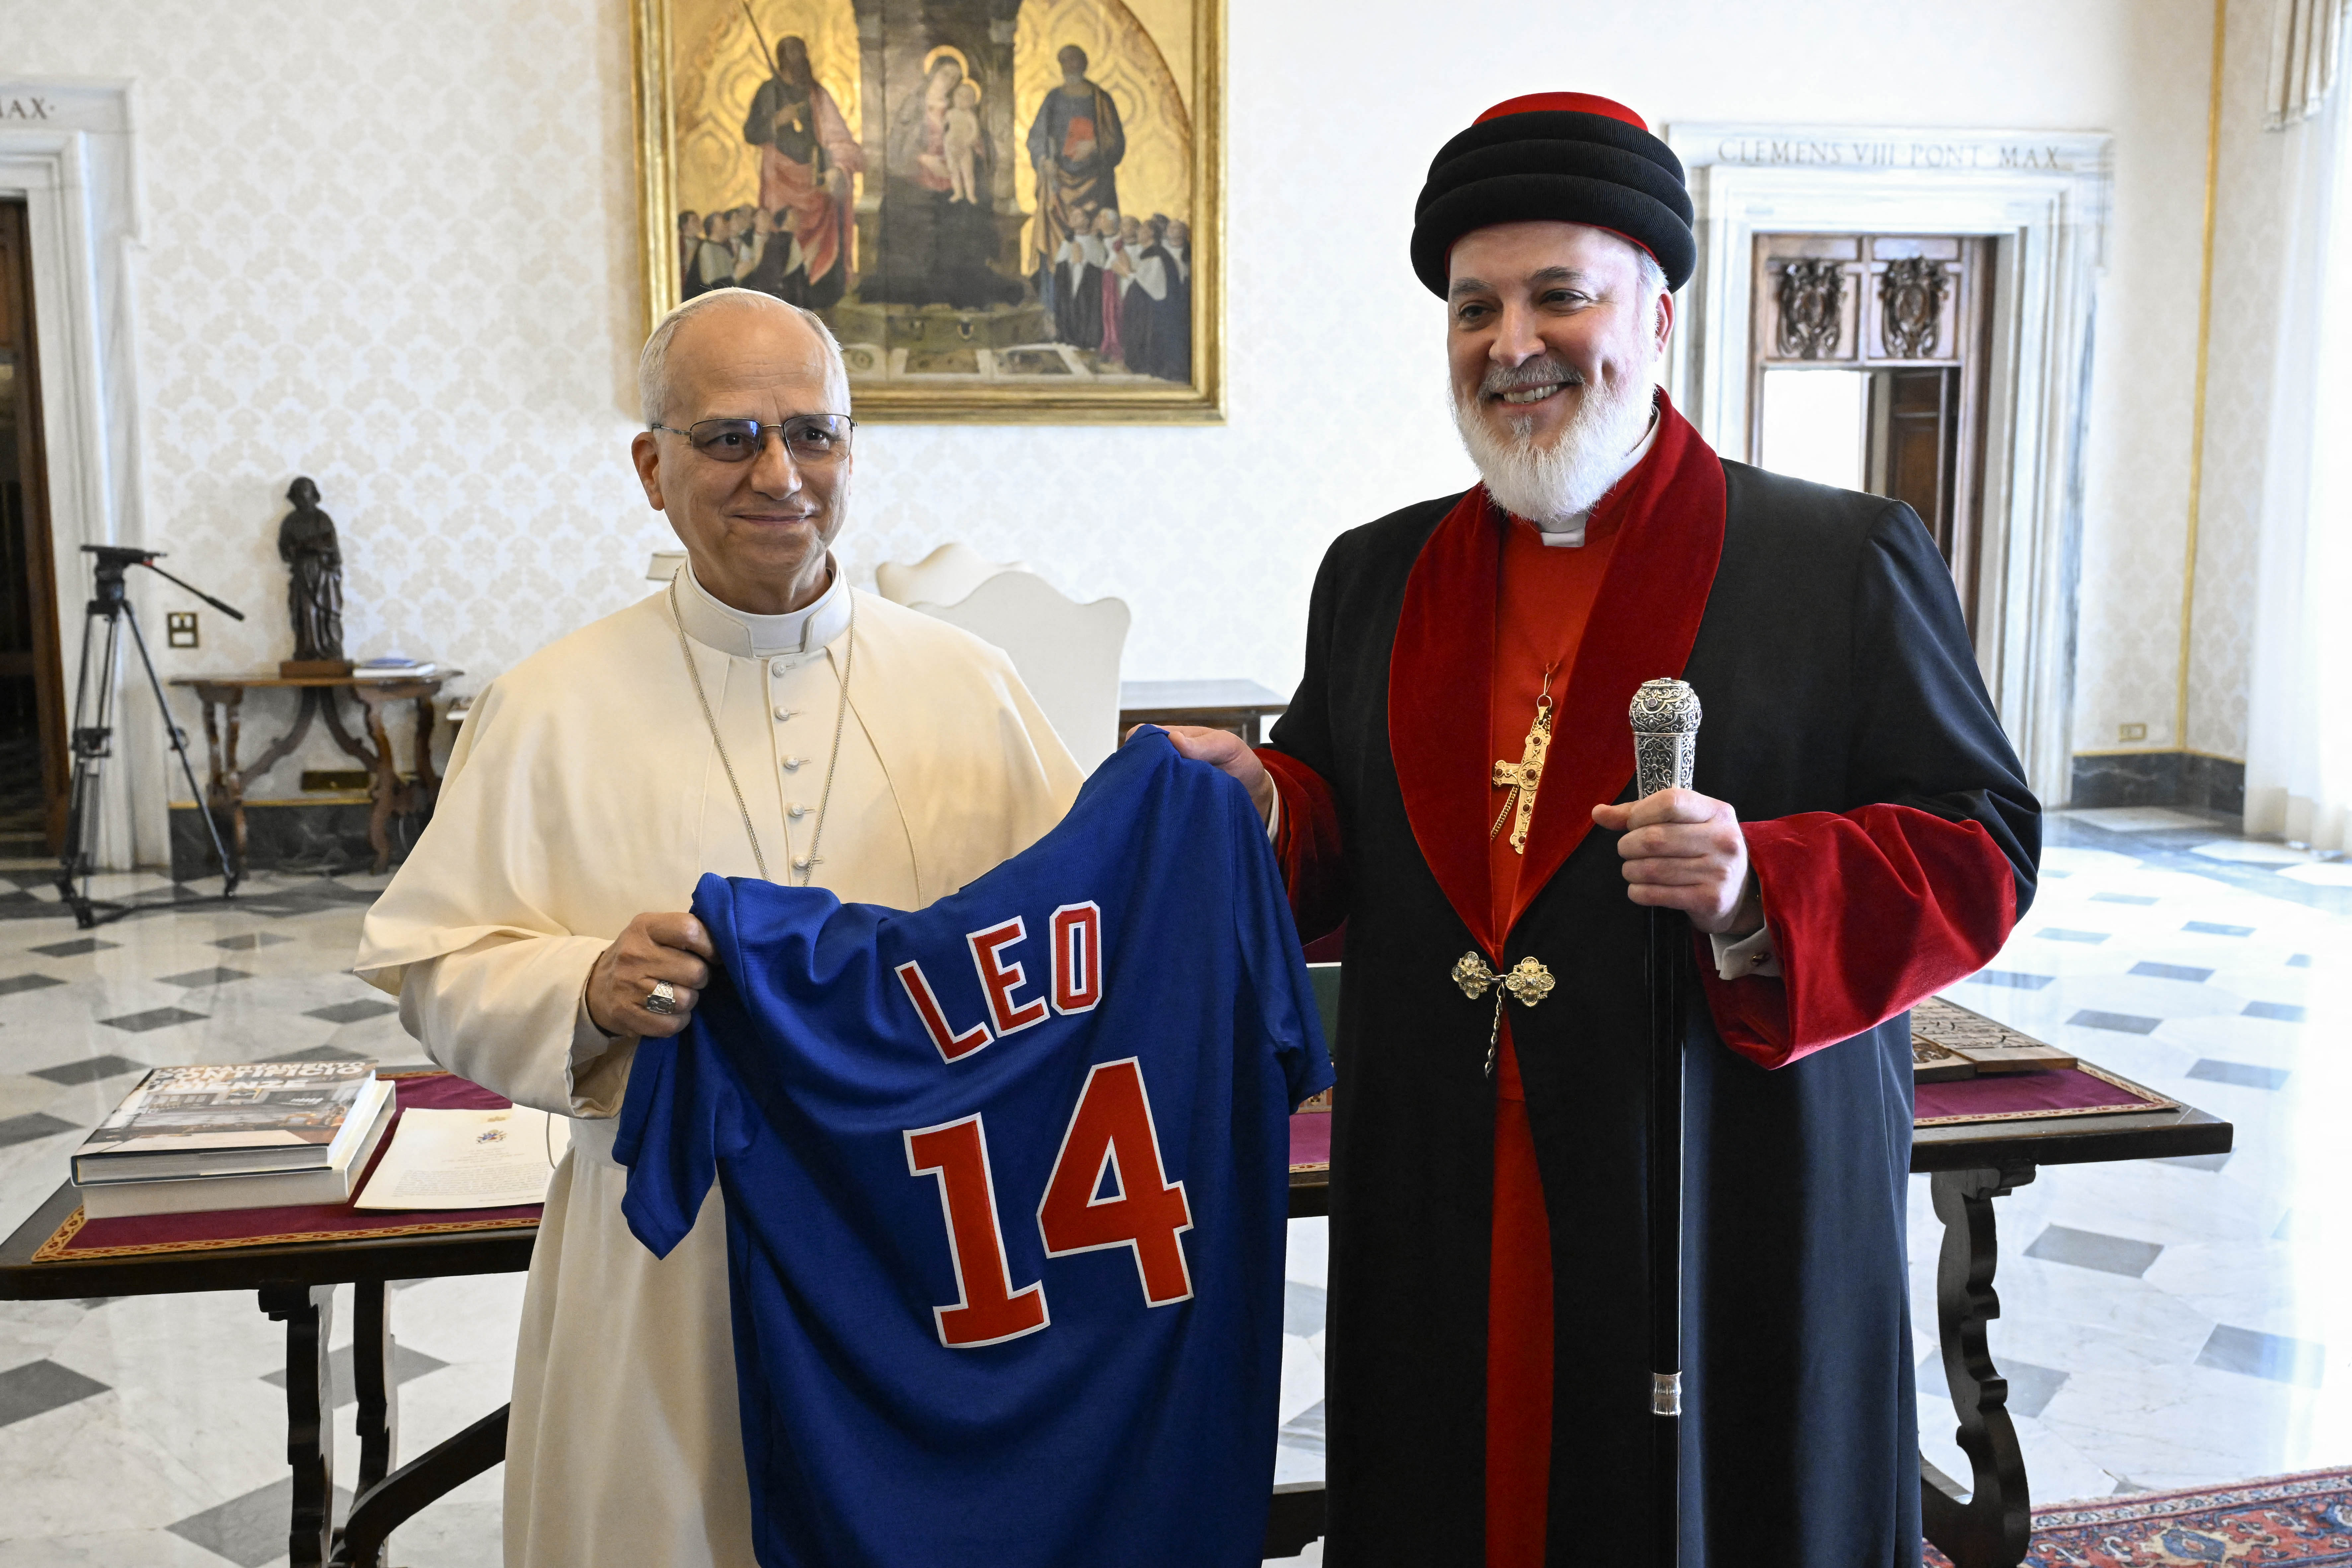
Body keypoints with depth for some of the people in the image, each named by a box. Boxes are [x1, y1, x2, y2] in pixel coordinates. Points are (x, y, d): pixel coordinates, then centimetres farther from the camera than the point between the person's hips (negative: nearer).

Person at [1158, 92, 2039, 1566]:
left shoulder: (1850, 559, -4)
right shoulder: (1376, 576, 10)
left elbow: (1982, 847, -5)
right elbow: (1335, 838, 16)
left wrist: (1766, 897, -22)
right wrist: (1257, 803, -6)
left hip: (1732, 1217, -3)